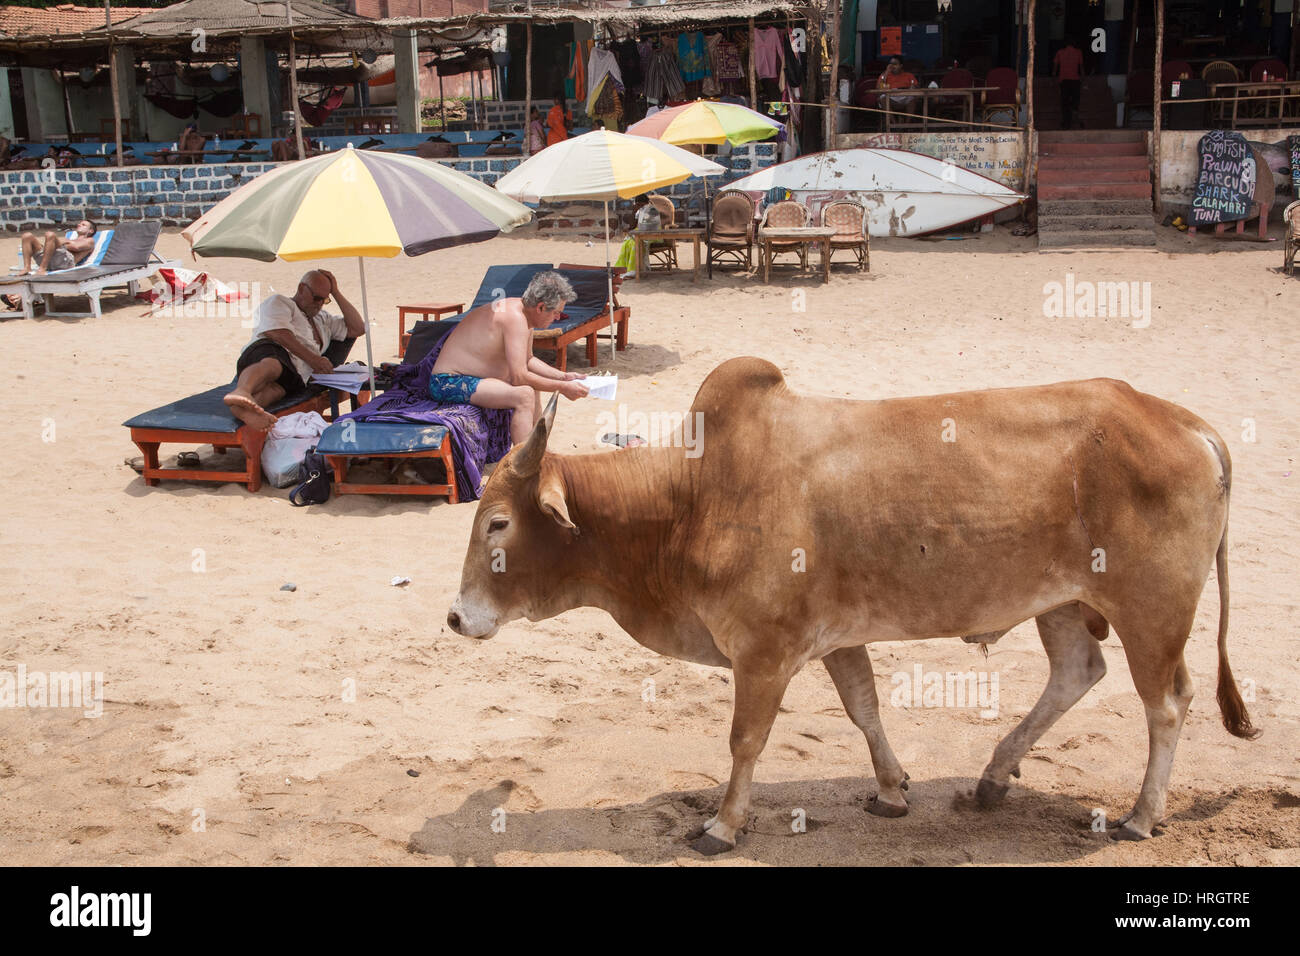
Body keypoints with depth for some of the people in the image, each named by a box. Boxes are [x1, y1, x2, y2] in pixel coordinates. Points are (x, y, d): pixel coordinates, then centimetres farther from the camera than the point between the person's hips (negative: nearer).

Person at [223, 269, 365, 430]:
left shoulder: (324, 320, 42)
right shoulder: (278, 302, 19)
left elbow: (358, 328, 33)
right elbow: (278, 333, 0)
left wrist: (336, 293, 31)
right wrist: (313, 359, -6)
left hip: (294, 375, 4)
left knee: (275, 388, -37)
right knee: (273, 363, -44)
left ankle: (243, 409, -71)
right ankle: (241, 391, -77)